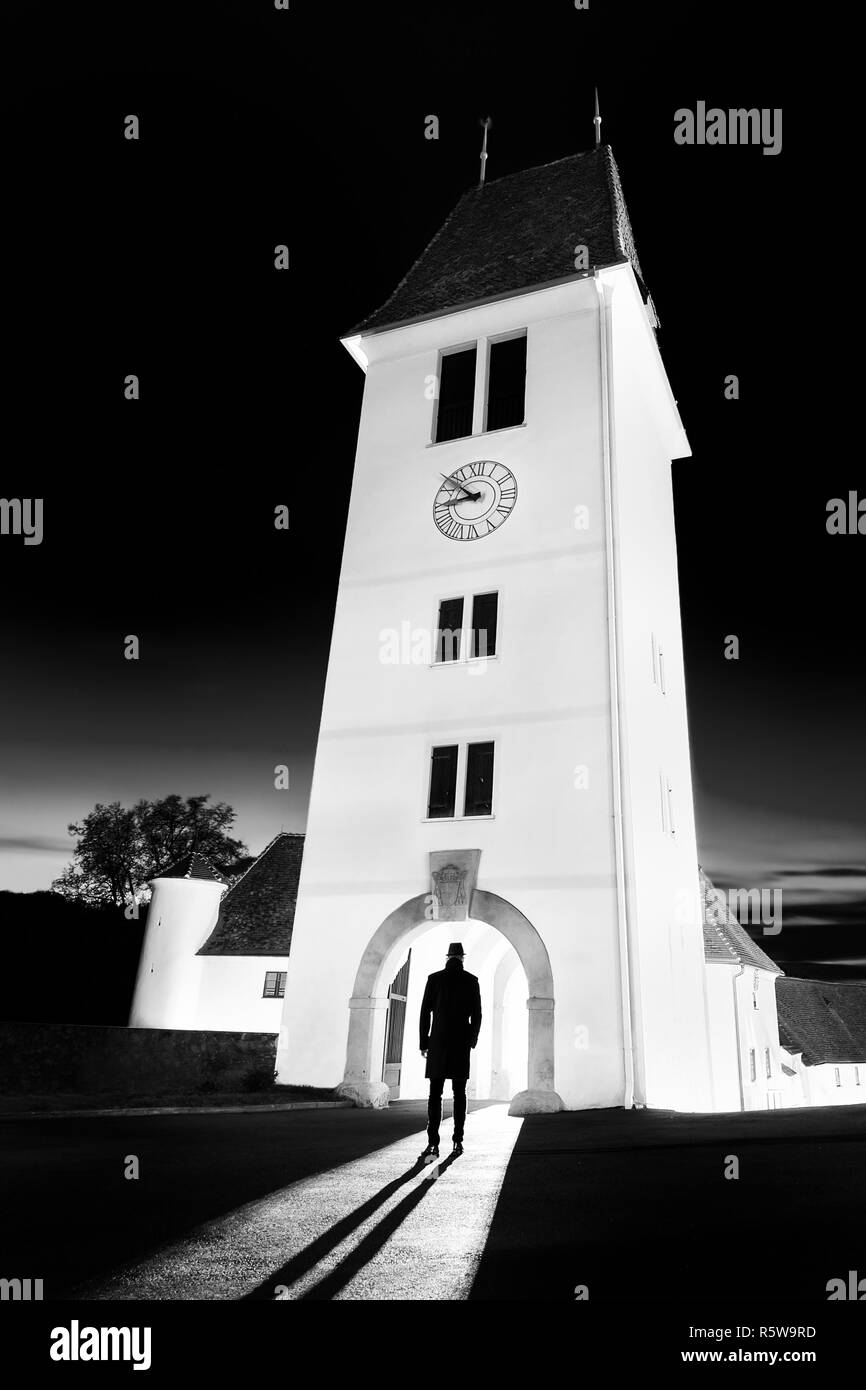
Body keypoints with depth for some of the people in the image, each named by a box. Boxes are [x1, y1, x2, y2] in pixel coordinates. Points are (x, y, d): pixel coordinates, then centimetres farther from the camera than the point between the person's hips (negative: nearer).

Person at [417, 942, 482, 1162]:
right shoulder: (471, 980, 2)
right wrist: (472, 1040, 13)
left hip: (438, 1041, 0)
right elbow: (476, 1014, 1)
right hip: (461, 1043, 0)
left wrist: (424, 1043, 5)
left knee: (435, 1094, -2)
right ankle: (457, 1141, 8)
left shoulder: (434, 978, 2)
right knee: (459, 1093, 10)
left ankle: (433, 1143, -14)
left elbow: (425, 1012, 0)